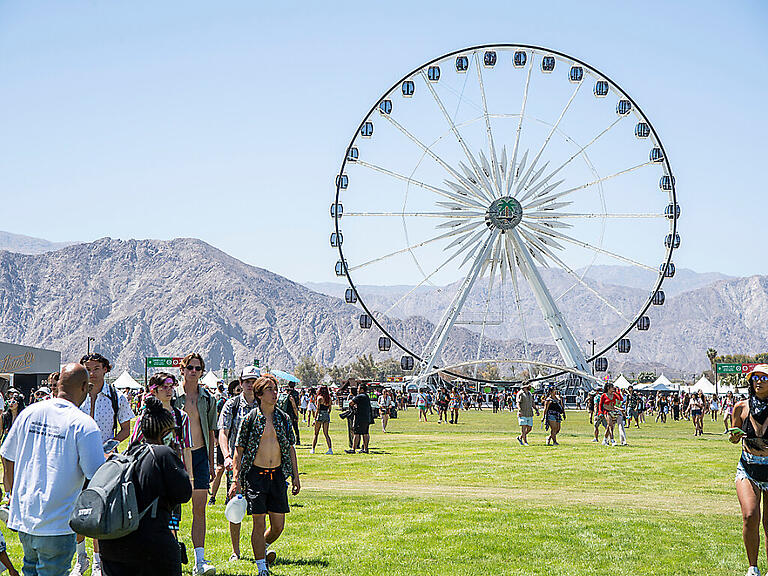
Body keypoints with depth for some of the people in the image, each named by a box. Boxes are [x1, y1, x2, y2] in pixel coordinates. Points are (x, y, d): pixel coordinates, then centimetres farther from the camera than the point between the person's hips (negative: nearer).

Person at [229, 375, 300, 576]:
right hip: (255, 474, -4)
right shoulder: (250, 419, -3)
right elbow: (238, 450, -1)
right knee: (259, 523, -5)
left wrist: (295, 476, 12)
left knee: (278, 525, 3)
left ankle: (263, 547, 33)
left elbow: (290, 448, 15)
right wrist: (236, 480, -7)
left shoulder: (284, 418, 8)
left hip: (278, 474, 4)